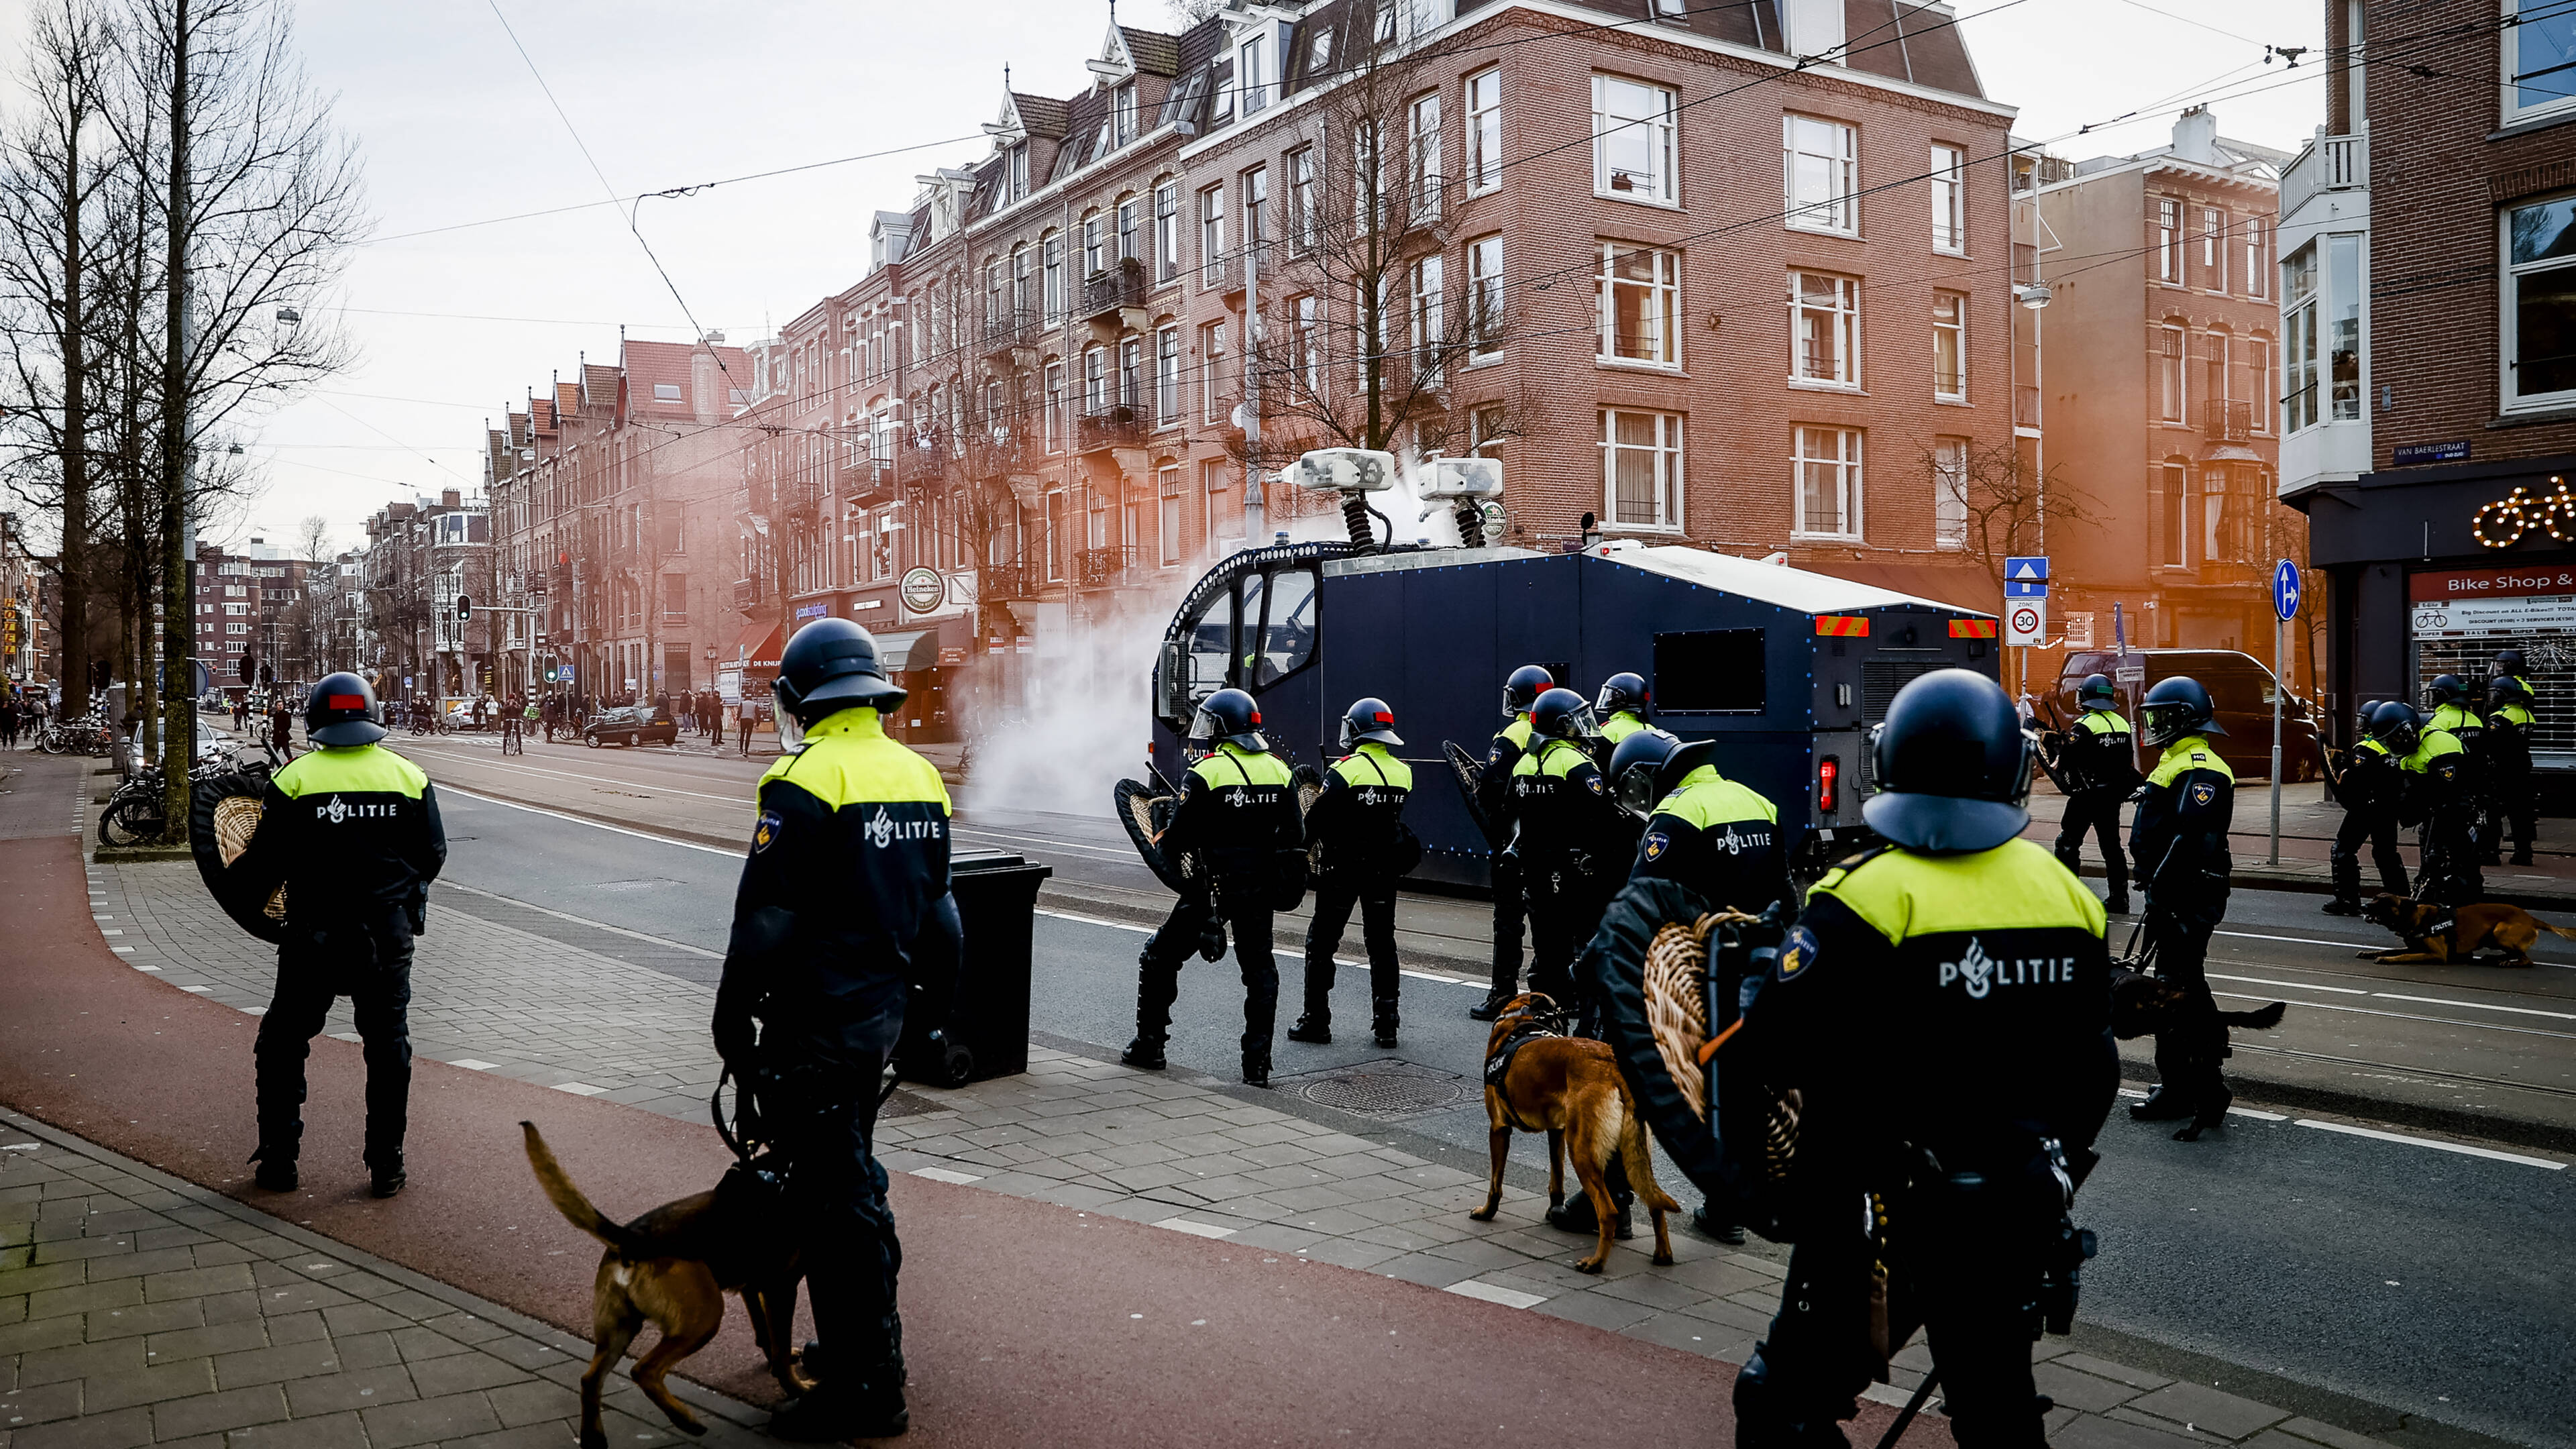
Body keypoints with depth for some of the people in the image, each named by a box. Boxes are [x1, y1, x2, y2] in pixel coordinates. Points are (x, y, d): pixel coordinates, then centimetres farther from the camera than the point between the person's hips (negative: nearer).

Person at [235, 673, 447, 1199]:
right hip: (388, 934, 2)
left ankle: (278, 1161, 19)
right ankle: (387, 1166, 14)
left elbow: (266, 863, -5)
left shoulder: (294, 779, -7)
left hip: (313, 935, -2)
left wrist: (237, 868, 17)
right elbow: (433, 854, 4)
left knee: (283, 1046, 15)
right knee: (388, 1048, 12)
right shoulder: (410, 777, 0)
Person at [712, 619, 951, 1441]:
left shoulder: (808, 779, -17)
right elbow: (932, 905, 17)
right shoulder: (918, 774, 8)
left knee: (833, 1201, -1)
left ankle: (867, 1389, 6)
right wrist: (923, 995, 26)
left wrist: (733, 1015, -6)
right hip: (882, 1011, 9)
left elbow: (764, 919, -17)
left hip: (817, 1025, -9)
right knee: (850, 1179, 22)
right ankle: (862, 1342, 35)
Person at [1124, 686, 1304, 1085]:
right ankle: (1258, 1064, 9)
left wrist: (1159, 841, 9)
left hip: (1212, 887, -4)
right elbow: (1295, 837, 4)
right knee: (1260, 972, 14)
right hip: (1260, 888, 4)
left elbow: (1179, 838, -12)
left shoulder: (1206, 772, -12)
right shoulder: (1280, 771, 4)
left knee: (1159, 960, 14)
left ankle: (1149, 1046, 20)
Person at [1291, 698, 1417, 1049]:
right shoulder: (1403, 772, 2)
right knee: (1382, 944, 12)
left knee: (1322, 943, 6)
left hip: (1342, 869, -5)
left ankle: (1316, 1021, 8)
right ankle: (1386, 1023, 13)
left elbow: (1317, 821, -15)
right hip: (1384, 869, 5)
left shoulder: (1344, 770, -16)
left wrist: (1302, 837, 3)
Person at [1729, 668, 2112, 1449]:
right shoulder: (2067, 895, 1)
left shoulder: (1866, 897, -19)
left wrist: (1758, 987, 1)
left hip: (1880, 1217, -5)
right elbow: (2091, 1071, 10)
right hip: (2016, 1222, 6)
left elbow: (1774, 1047, -21)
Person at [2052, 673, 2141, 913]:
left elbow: (2067, 760, -19)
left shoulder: (2084, 725, -16)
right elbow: (2128, 760, 15)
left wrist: (2059, 748, 1)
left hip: (2087, 795, -7)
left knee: (2068, 842, 3)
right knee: (2111, 844, 12)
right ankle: (2120, 899, 13)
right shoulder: (2122, 723, 8)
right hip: (2113, 794, 7)